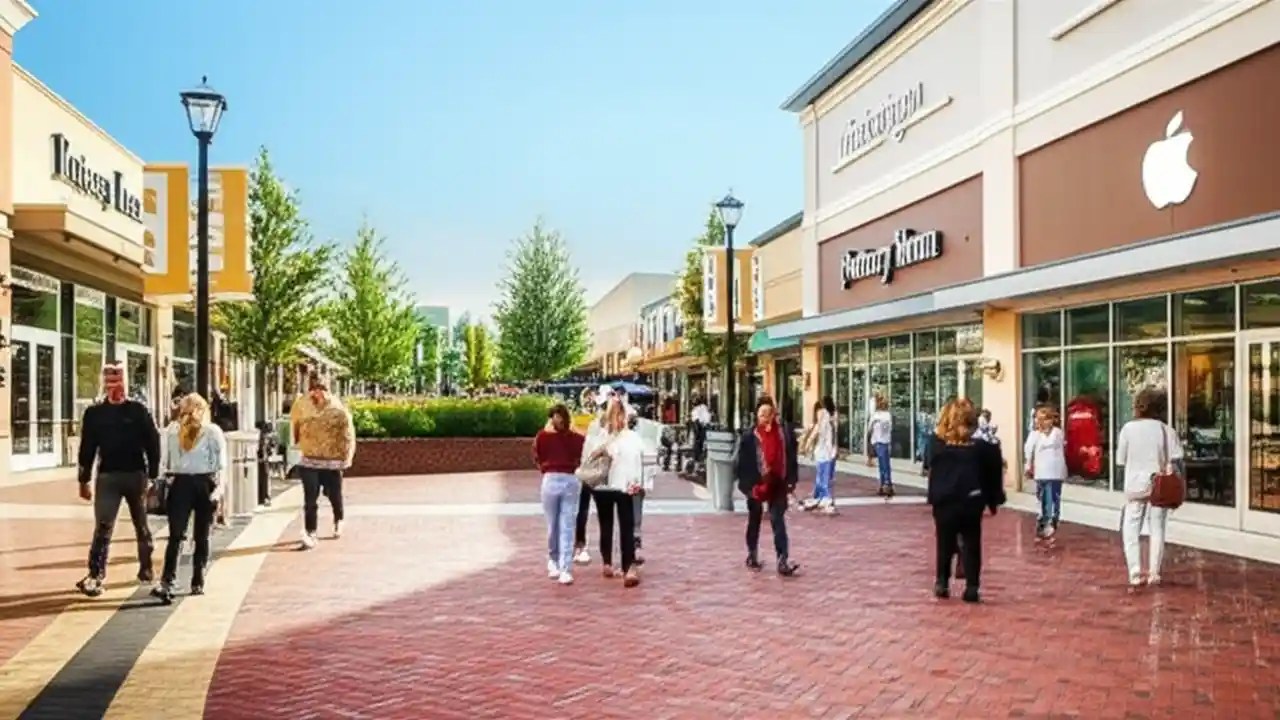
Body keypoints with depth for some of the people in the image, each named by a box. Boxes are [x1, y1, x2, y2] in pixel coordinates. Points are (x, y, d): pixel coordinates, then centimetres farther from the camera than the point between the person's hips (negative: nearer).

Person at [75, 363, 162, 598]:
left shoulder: (138, 410, -1)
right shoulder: (94, 413, 4)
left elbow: (153, 443, -1)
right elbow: (87, 448, 6)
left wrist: (153, 475, -6)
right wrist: (84, 480, 4)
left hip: (136, 475, 0)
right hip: (107, 476, 0)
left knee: (142, 526, 13)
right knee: (103, 527, -8)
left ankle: (146, 568, 26)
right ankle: (95, 575, -9)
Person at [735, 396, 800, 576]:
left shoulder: (785, 433, -1)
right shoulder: (749, 436, -8)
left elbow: (791, 458, 4)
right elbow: (743, 463, -6)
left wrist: (791, 481, -1)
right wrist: (748, 485, -11)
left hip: (778, 485, 1)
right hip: (757, 486, -1)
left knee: (778, 521, -3)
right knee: (754, 521, 15)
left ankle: (783, 561, -6)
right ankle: (752, 556, 31)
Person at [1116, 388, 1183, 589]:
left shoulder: (1129, 428, -6)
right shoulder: (1166, 430, -4)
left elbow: (1120, 460, -1)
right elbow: (1176, 461, -7)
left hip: (1135, 486, -1)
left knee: (1130, 531, 6)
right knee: (1157, 529, 11)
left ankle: (1135, 574, -2)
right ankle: (1154, 574, 12)